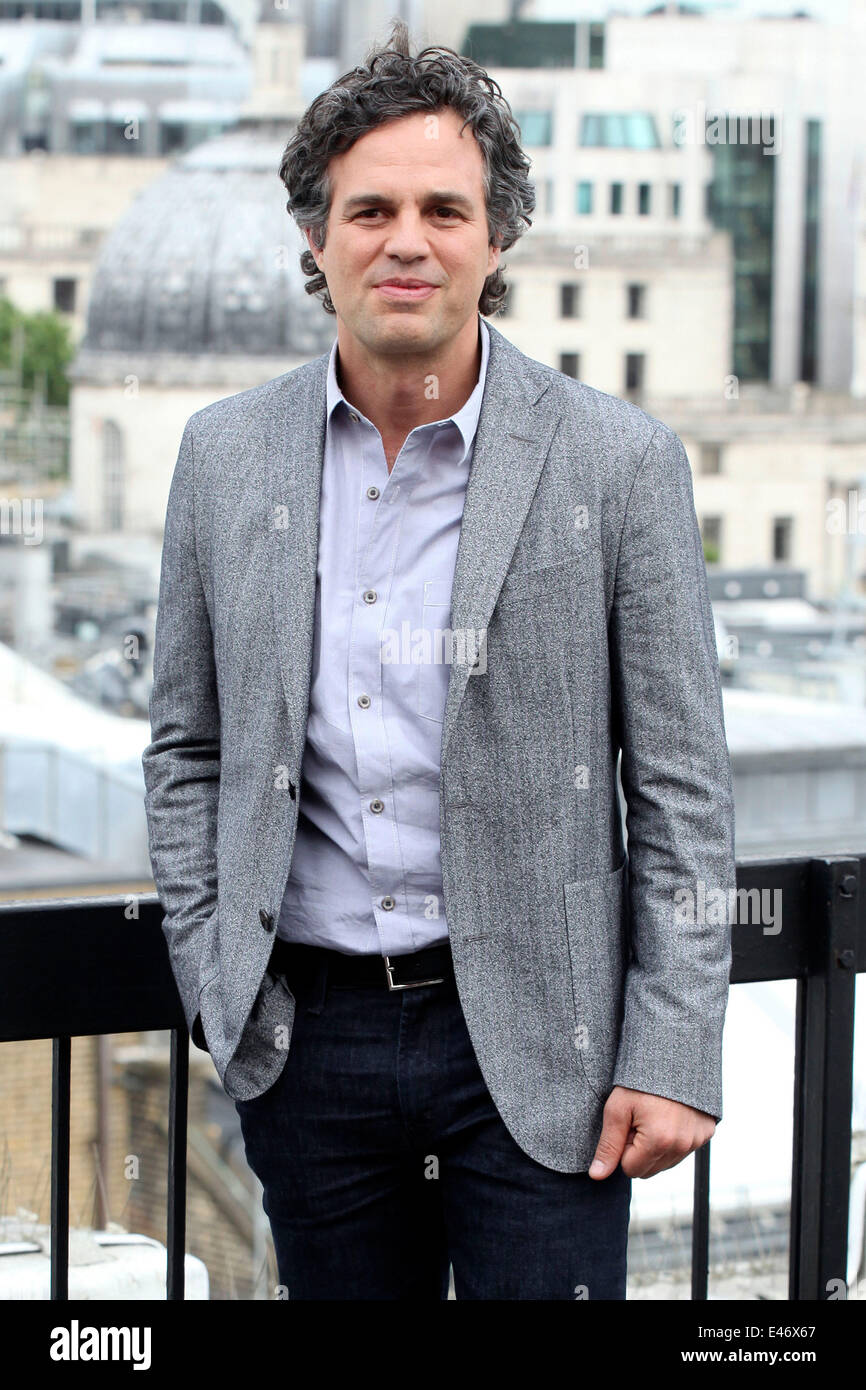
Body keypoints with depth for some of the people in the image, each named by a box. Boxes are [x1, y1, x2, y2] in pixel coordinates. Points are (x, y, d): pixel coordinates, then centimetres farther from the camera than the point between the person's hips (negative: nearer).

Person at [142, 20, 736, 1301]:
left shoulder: (617, 461, -4)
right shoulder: (227, 454, 5)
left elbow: (682, 787, -4)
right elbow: (186, 748, 12)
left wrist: (672, 1054, -8)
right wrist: (214, 981, 4)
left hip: (535, 1041, -3)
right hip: (306, 1038, 3)